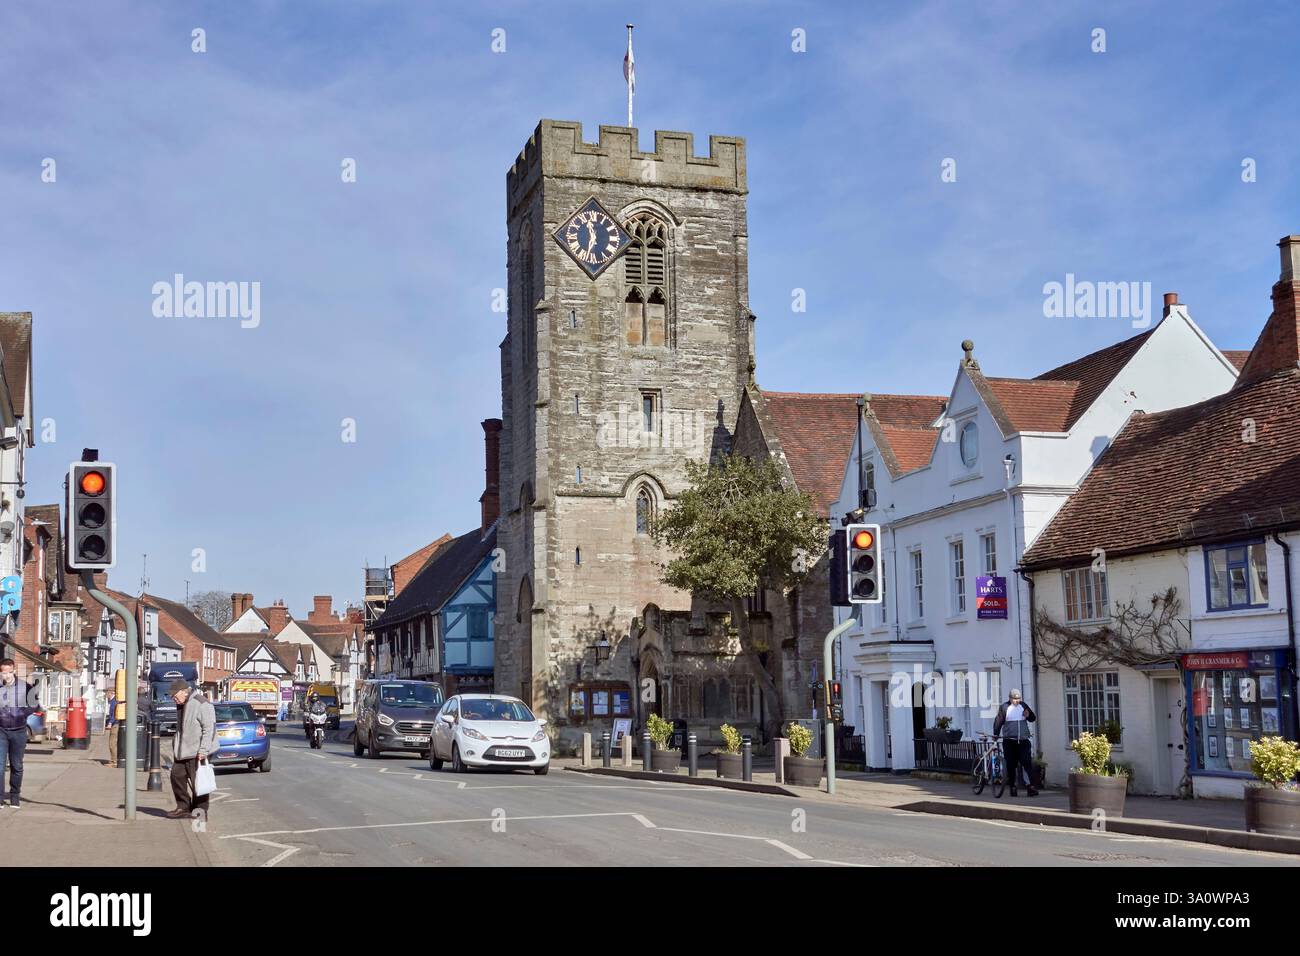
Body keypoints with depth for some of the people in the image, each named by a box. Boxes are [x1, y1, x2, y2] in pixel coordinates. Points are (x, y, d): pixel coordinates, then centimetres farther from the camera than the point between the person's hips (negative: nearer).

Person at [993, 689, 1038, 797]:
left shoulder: (1023, 706, 10)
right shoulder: (1004, 708, 0)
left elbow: (1033, 719, 18)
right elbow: (998, 722, 2)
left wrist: (1028, 715, -4)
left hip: (1023, 740, 2)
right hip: (1009, 741, -2)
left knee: (1028, 763, -9)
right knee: (1011, 765, 3)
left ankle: (1031, 787, -12)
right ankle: (1013, 787, 13)